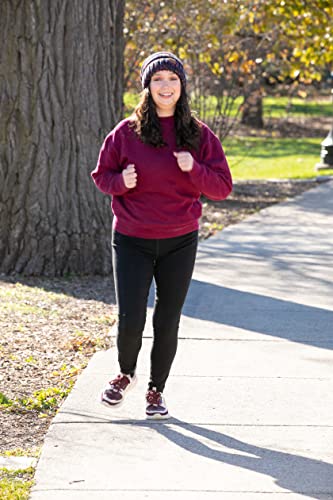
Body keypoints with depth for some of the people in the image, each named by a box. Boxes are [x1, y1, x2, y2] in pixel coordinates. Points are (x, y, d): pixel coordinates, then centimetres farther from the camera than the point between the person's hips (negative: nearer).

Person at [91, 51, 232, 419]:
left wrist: (194, 169, -19)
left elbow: (223, 187, 0)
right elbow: (101, 175, 7)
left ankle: (156, 390, 25)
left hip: (179, 243, 1)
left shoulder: (200, 135, 1)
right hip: (132, 241, -1)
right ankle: (125, 374, 24)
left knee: (167, 323, 6)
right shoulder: (126, 132, -2)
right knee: (130, 320, -6)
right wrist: (121, 181, -15)